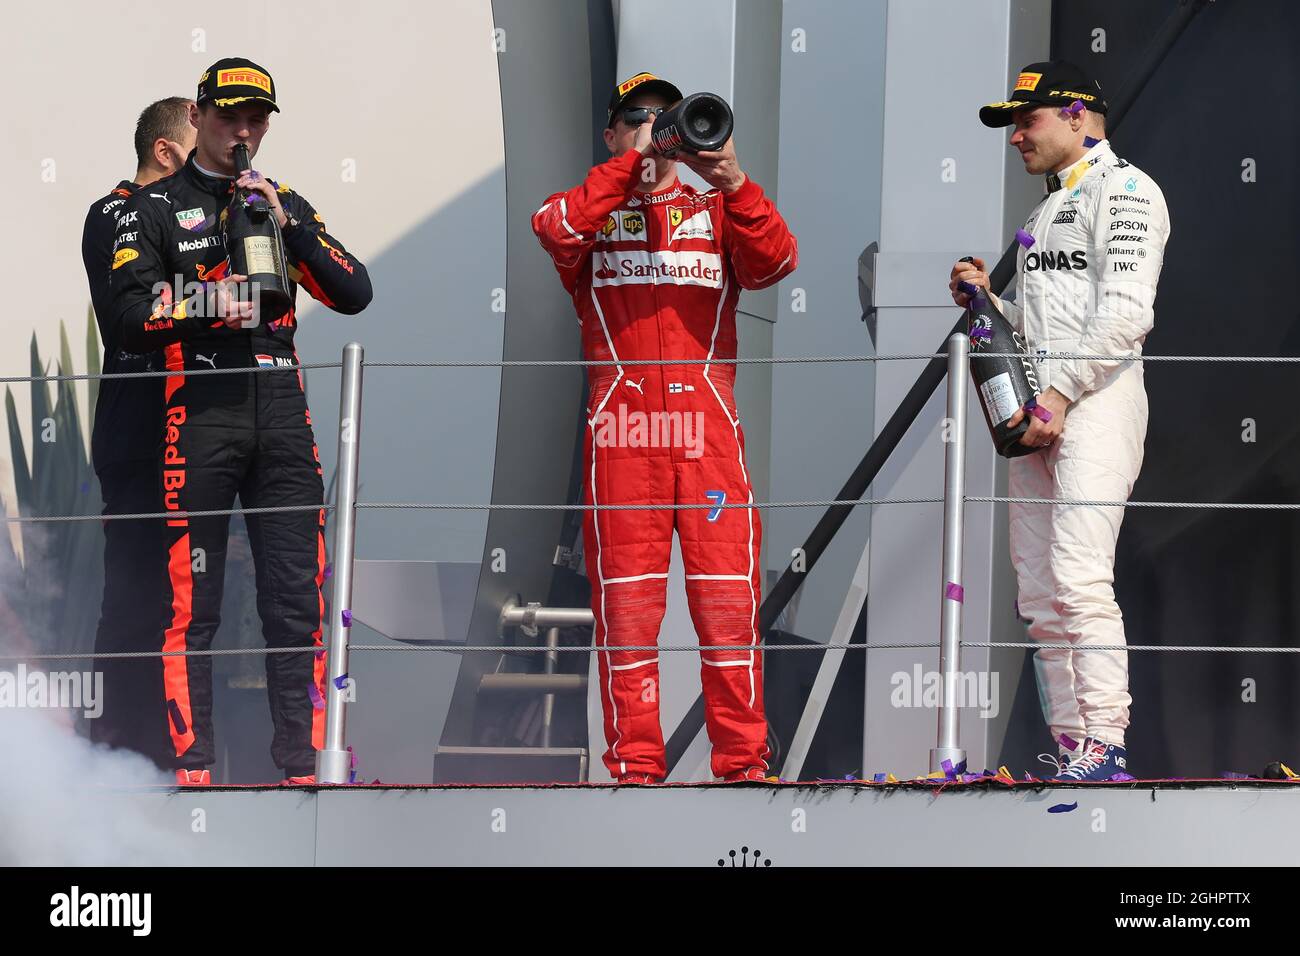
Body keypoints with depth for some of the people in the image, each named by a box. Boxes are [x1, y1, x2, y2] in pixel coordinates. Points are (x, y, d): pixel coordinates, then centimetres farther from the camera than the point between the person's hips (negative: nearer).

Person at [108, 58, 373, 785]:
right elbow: (132, 318, -3)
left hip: (283, 422, 3)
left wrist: (289, 226, -5)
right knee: (193, 605, -4)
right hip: (200, 418, -3)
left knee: (297, 604, 0)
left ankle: (303, 767, 4)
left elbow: (355, 294, 6)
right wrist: (207, 301, -19)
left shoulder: (288, 206, 18)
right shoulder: (156, 208, 8)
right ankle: (193, 771, -1)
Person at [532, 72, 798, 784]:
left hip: (708, 423, 1)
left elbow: (774, 262, 0)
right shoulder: (595, 210, 17)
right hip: (621, 423, -1)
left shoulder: (716, 210, 20)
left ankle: (743, 763, -2)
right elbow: (554, 230, -7)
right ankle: (635, 765, 0)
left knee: (729, 591, -5)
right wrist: (632, 164, -8)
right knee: (625, 593, -3)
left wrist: (733, 184, -14)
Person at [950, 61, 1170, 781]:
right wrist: (985, 299, 12)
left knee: (1079, 580, -21)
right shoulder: (1046, 210, 27)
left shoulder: (1124, 190, -2)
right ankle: (1071, 756, 4)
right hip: (1035, 410, 9)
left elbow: (1125, 314, -14)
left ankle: (1106, 751, -24)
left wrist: (1061, 392, -18)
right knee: (1039, 596, 3)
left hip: (1097, 398, -9)